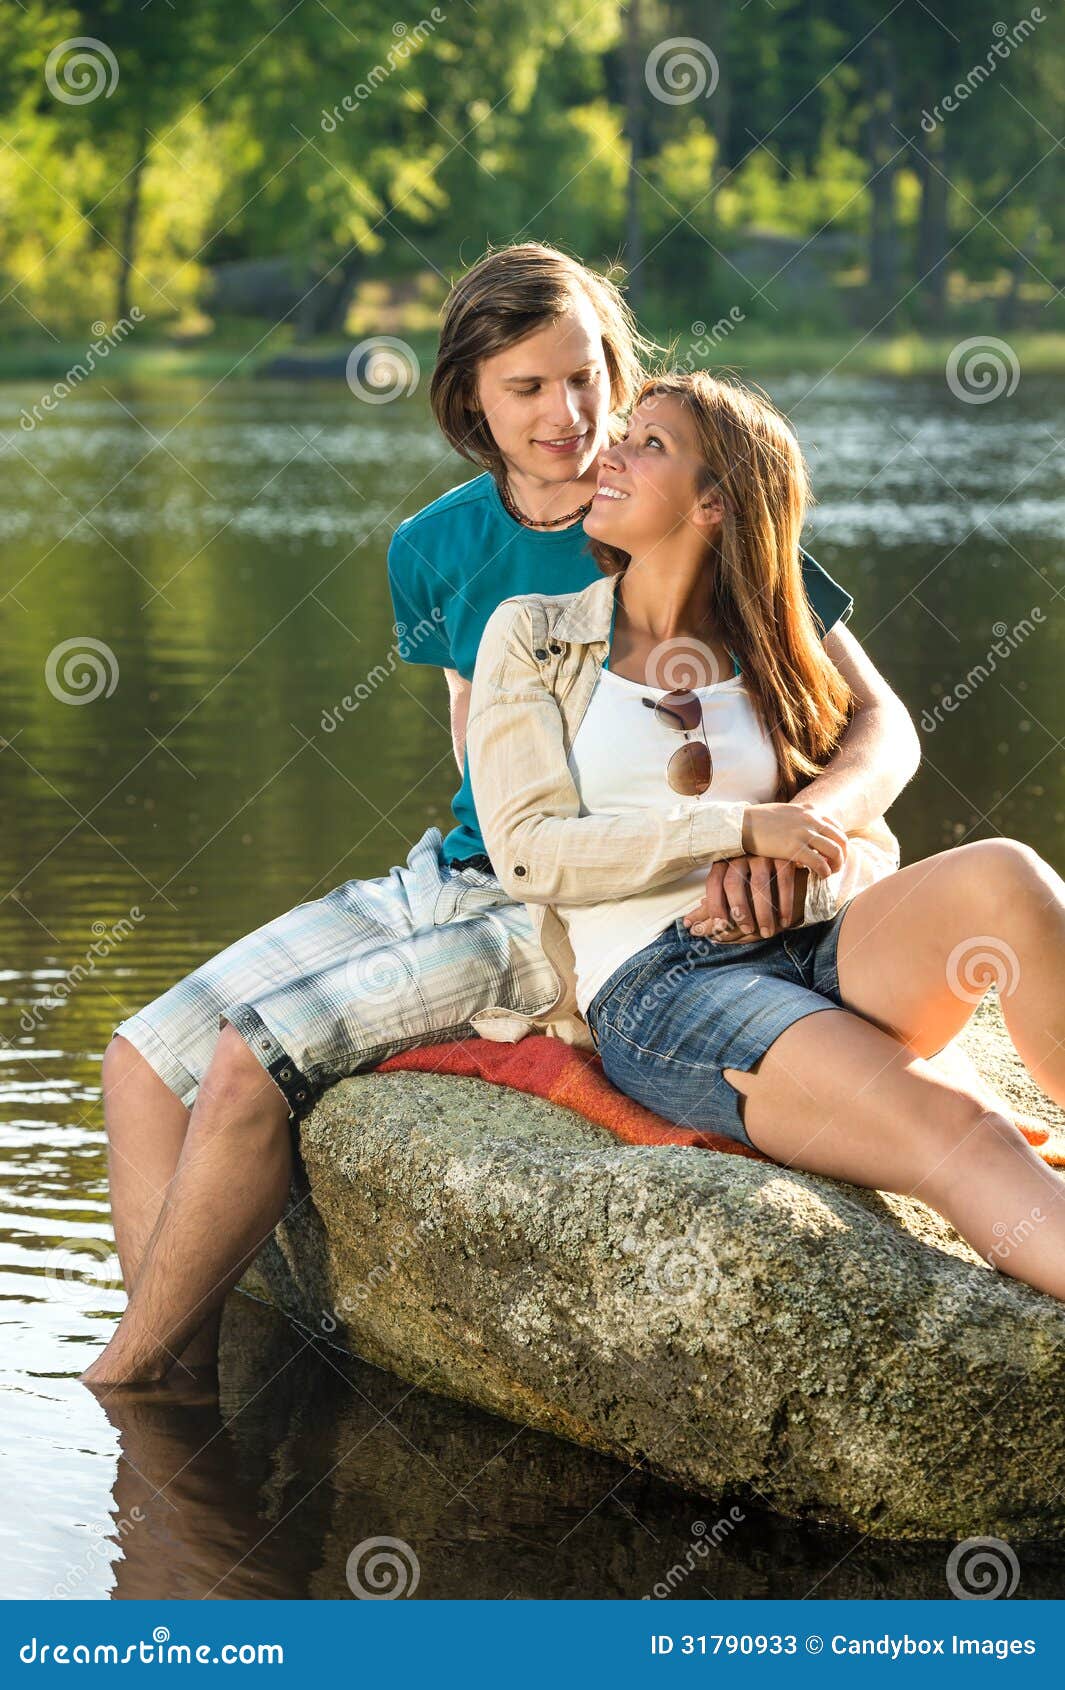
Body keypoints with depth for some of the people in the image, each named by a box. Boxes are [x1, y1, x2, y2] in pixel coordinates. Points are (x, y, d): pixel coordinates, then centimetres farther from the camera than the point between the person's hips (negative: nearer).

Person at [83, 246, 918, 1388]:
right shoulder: (437, 546, 5)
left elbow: (881, 726, -11)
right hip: (448, 878, 7)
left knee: (249, 1061, -21)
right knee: (146, 1060, -6)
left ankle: (121, 1377, -4)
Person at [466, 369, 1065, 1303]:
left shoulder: (777, 651, 20)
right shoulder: (532, 637, 11)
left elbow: (871, 847, 20)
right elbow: (531, 851, -2)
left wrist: (792, 871, -4)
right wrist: (743, 829, -10)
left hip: (812, 947, 4)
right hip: (653, 984, -4)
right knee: (959, 1133, -31)